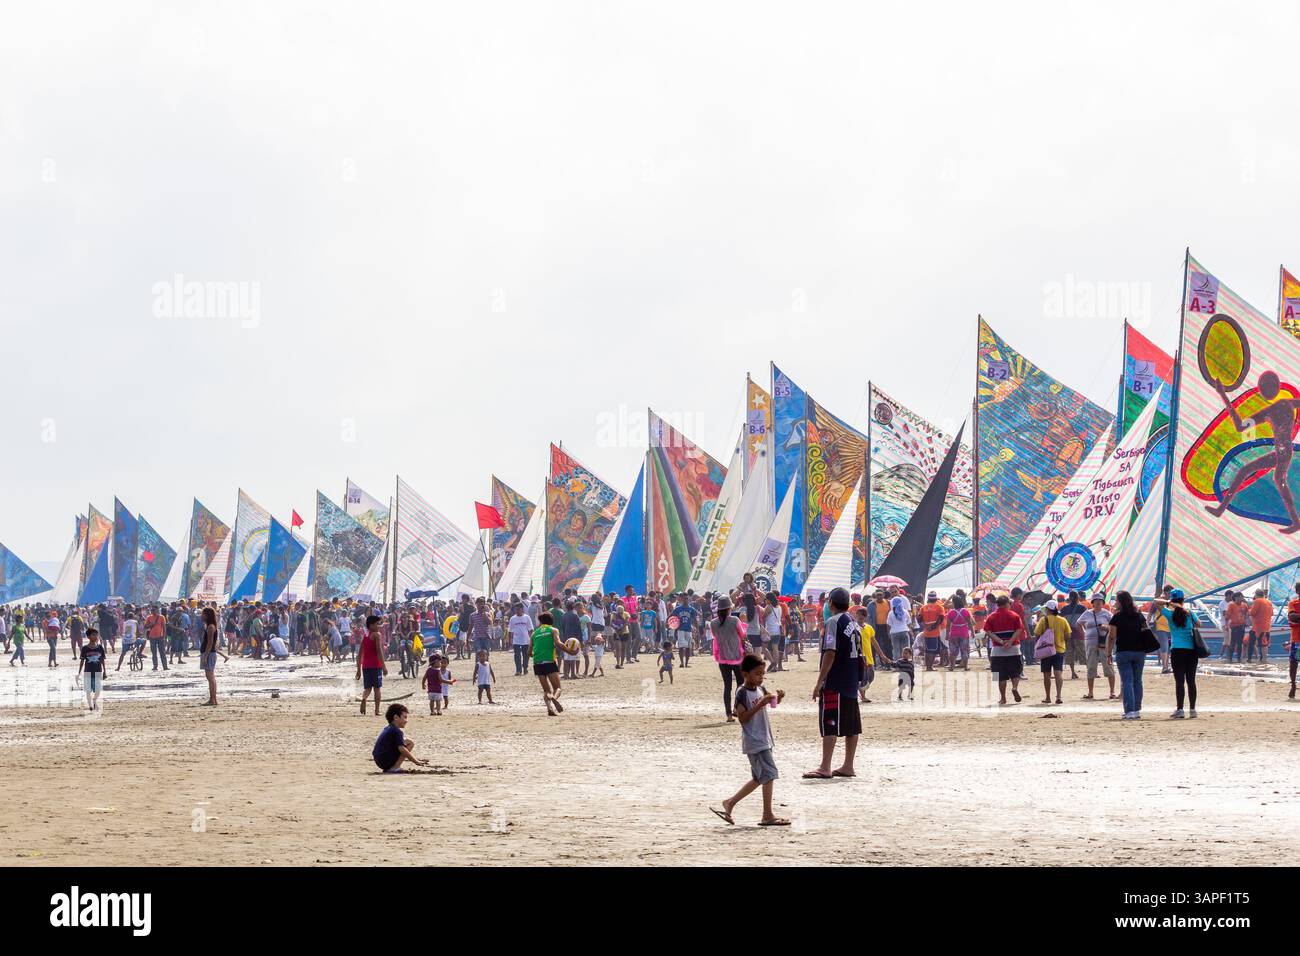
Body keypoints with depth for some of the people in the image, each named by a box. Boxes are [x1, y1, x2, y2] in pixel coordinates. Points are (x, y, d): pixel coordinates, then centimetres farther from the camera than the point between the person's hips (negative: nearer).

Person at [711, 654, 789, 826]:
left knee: (759, 778, 15)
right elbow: (742, 718, -19)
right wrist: (759, 705, -27)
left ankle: (730, 803, 22)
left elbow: (773, 701, 21)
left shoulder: (760, 689, 9)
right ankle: (768, 815, -9)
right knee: (768, 774, -11)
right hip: (754, 742, -9)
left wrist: (779, 696, -2)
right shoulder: (742, 692, -14)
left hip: (764, 740, 9)